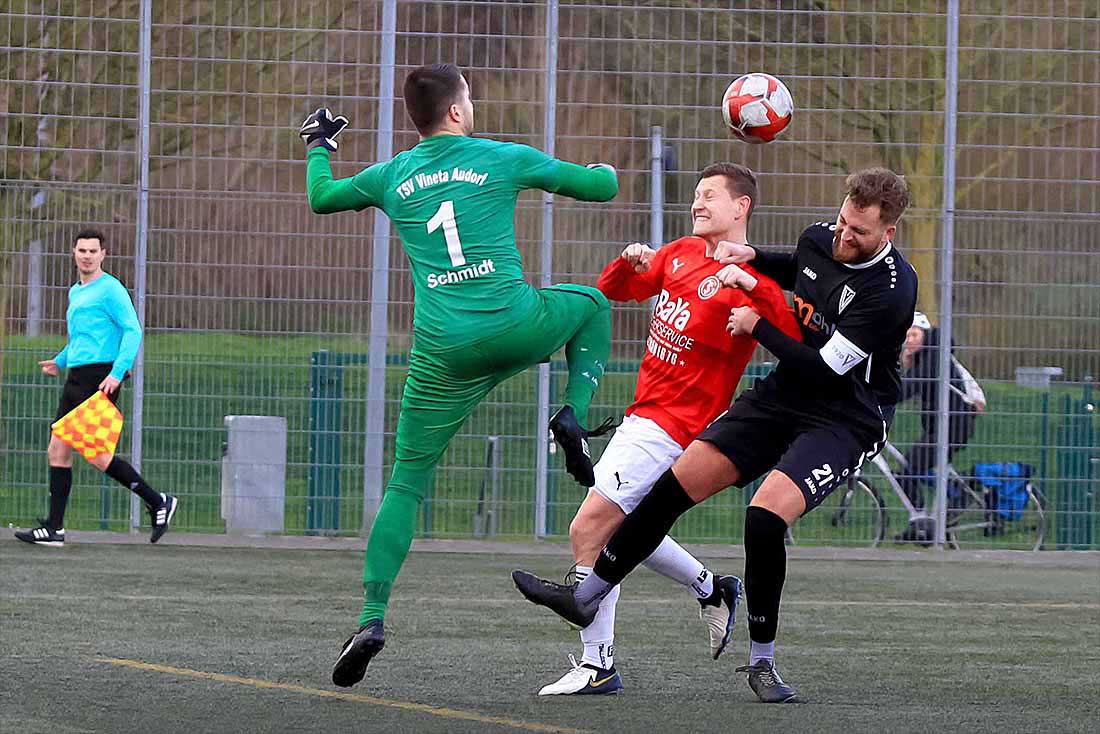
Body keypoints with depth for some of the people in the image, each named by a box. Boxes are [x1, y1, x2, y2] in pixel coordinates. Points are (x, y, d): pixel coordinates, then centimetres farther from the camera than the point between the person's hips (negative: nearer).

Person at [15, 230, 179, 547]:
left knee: (96, 454, -11)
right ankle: (54, 529, 5)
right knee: (57, 450, 4)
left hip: (99, 378, -9)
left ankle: (158, 502, 1)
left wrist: (117, 372, -24)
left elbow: (133, 331, -15)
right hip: (77, 379, 9)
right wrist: (61, 361, 25)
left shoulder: (110, 289, -7)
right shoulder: (76, 292, 20)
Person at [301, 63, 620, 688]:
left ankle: (373, 618, -4)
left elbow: (321, 197, 28)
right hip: (516, 329, -2)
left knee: (407, 483, 9)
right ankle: (574, 416, 10)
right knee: (592, 302, 31)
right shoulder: (504, 159, 3)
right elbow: (601, 187, 10)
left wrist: (319, 147, 47)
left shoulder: (392, 177, 10)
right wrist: (603, 169, 34)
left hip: (444, 353, 2)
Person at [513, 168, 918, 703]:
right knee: (677, 484, -2)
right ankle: (586, 596, 11)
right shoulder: (819, 239, 0)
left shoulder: (891, 289, -24)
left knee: (765, 517, -27)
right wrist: (753, 258, 10)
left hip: (845, 420, -7)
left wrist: (756, 325, -12)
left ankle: (761, 662, -8)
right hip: (782, 397, 7)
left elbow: (824, 368, -23)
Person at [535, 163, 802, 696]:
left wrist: (753, 288, -36)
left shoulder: (753, 282, -12)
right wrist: (629, 262, 0)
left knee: (589, 529, -15)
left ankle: (597, 664, -10)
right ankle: (712, 589, 36)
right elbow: (614, 290, 22)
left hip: (673, 426, -9)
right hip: (644, 414, 9)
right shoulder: (680, 254, 12)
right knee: (620, 529, 19)